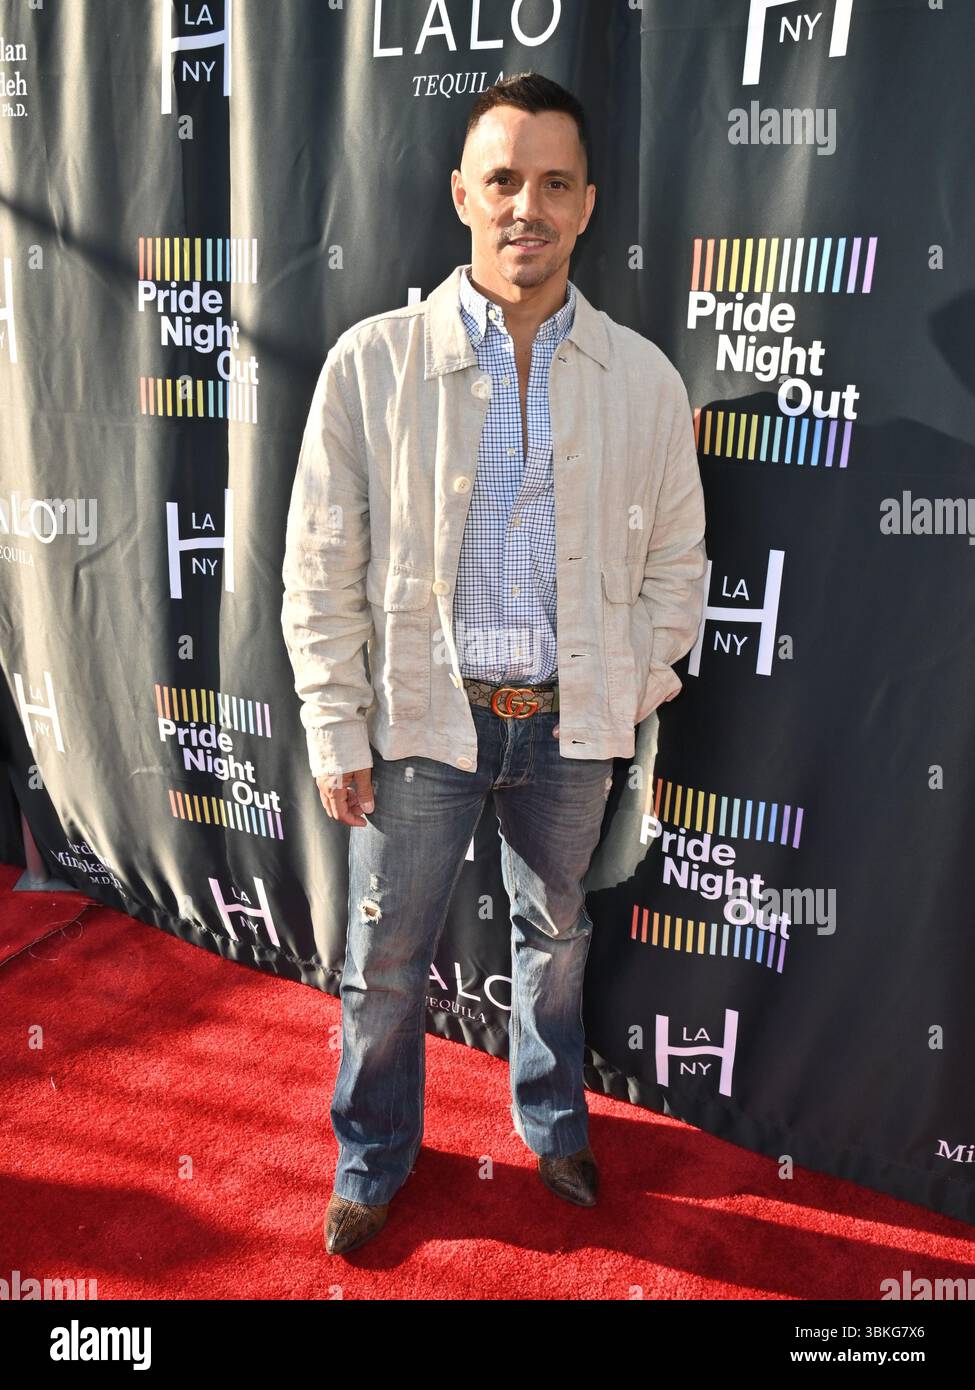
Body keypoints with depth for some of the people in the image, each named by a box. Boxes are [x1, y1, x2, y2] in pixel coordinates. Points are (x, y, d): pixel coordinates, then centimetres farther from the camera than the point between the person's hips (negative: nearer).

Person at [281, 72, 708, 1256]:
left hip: (570, 722, 2)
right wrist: (336, 734, -6)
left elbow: (677, 557, 8)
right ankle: (373, 1157, 39)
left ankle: (553, 1119, 49)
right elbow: (320, 568, -5)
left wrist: (632, 690, 2)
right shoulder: (372, 362, -8)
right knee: (386, 960, 11)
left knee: (555, 934, 21)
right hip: (423, 717, -1)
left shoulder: (643, 378, -2)